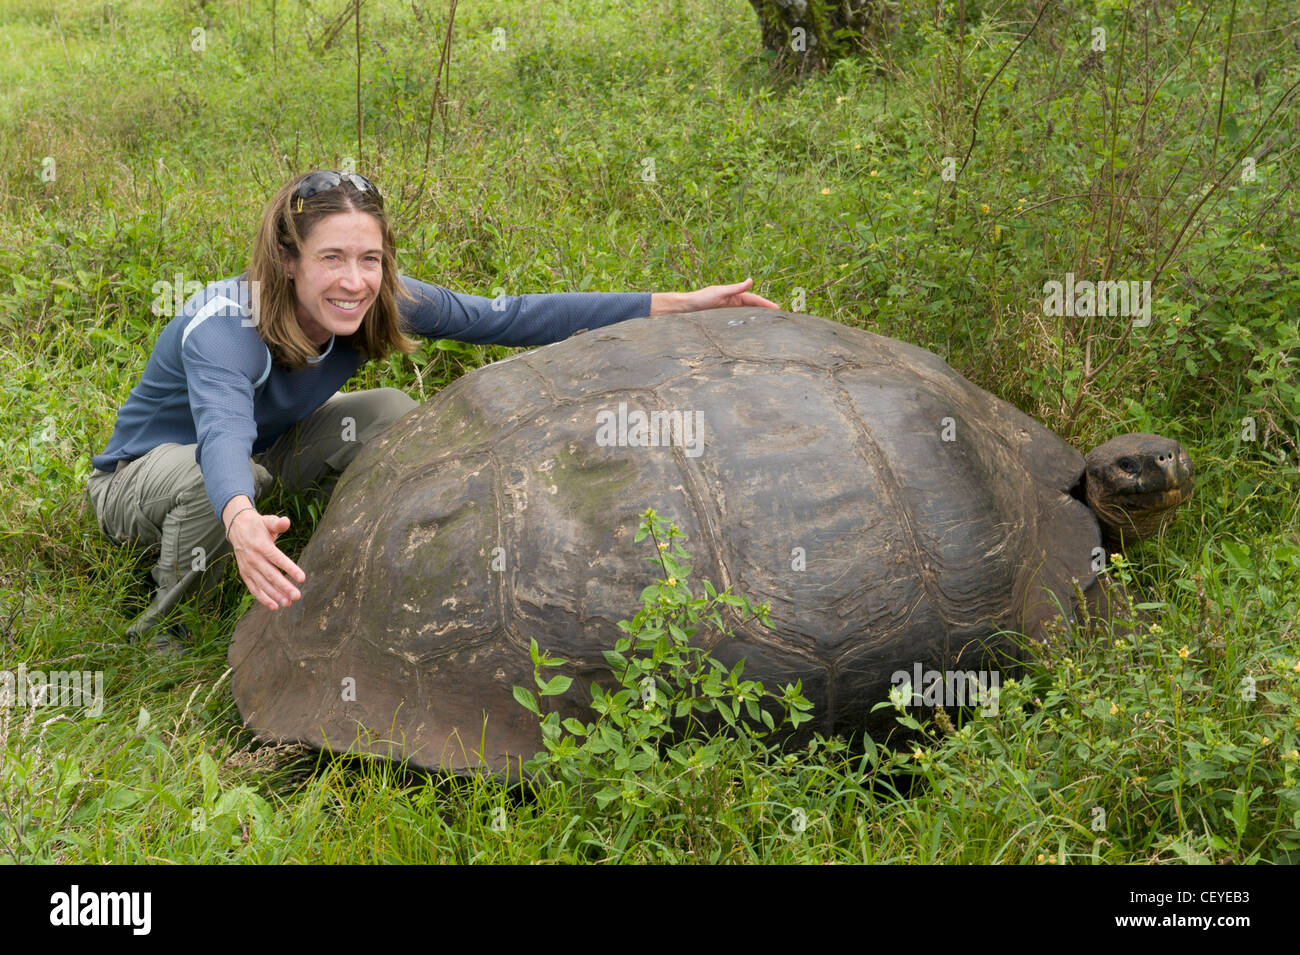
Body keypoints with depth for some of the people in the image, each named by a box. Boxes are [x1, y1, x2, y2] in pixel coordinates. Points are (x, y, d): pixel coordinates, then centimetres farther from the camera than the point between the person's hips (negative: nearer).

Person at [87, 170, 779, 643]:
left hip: (269, 448, 5)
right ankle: (160, 624, -11)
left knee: (390, 416, -17)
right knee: (207, 478, -39)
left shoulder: (381, 306, -21)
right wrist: (242, 521, -82)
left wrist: (679, 304, -25)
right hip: (139, 476, -5)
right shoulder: (222, 330, -38)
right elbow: (223, 436, -57)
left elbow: (510, 317, -21)